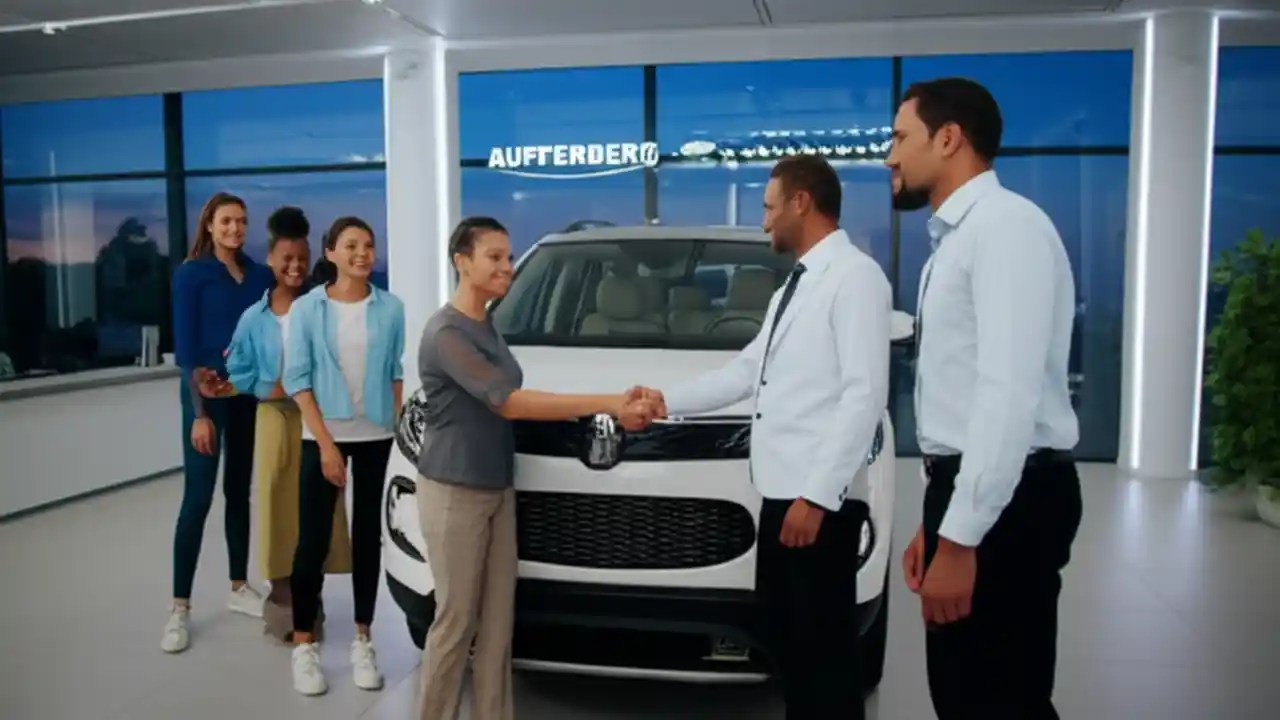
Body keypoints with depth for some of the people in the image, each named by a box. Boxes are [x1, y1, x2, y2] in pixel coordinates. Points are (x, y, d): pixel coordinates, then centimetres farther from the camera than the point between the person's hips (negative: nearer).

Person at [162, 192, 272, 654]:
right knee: (198, 498, -5)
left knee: (239, 491, 12)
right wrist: (199, 411, -14)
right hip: (208, 392, -4)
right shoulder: (191, 274, -3)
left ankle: (239, 588, 24)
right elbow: (184, 346, -8)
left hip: (250, 391, 4)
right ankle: (180, 608, 3)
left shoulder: (259, 276, 9)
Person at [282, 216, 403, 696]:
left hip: (377, 436, 2)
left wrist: (400, 429, -2)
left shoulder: (390, 308, -1)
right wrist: (325, 442, -12)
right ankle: (304, 645, 13)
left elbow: (397, 373, 4)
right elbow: (297, 379, -6)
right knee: (313, 539, 1)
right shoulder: (307, 308, -4)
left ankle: (362, 641, 19)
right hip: (323, 437, -1)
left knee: (368, 536, 8)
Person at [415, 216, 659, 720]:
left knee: (497, 621, 10)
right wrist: (608, 405, -30)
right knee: (456, 620, 3)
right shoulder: (446, 333, -18)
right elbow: (507, 402, -27)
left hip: (497, 489, 8)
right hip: (453, 493, -8)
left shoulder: (487, 327, 10)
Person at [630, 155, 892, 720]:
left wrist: (817, 495, -22)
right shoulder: (793, 288, 20)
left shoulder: (854, 275, -10)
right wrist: (668, 400, 22)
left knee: (825, 655, 1)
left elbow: (864, 395, -18)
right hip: (779, 493, 9)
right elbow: (746, 371, 23)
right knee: (787, 644, 17)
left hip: (818, 502, -9)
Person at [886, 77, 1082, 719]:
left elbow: (1011, 392, -23)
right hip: (965, 491, 10)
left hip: (1005, 502, -10)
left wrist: (960, 536, -24)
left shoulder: (1005, 224, -13)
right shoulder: (956, 238, 17)